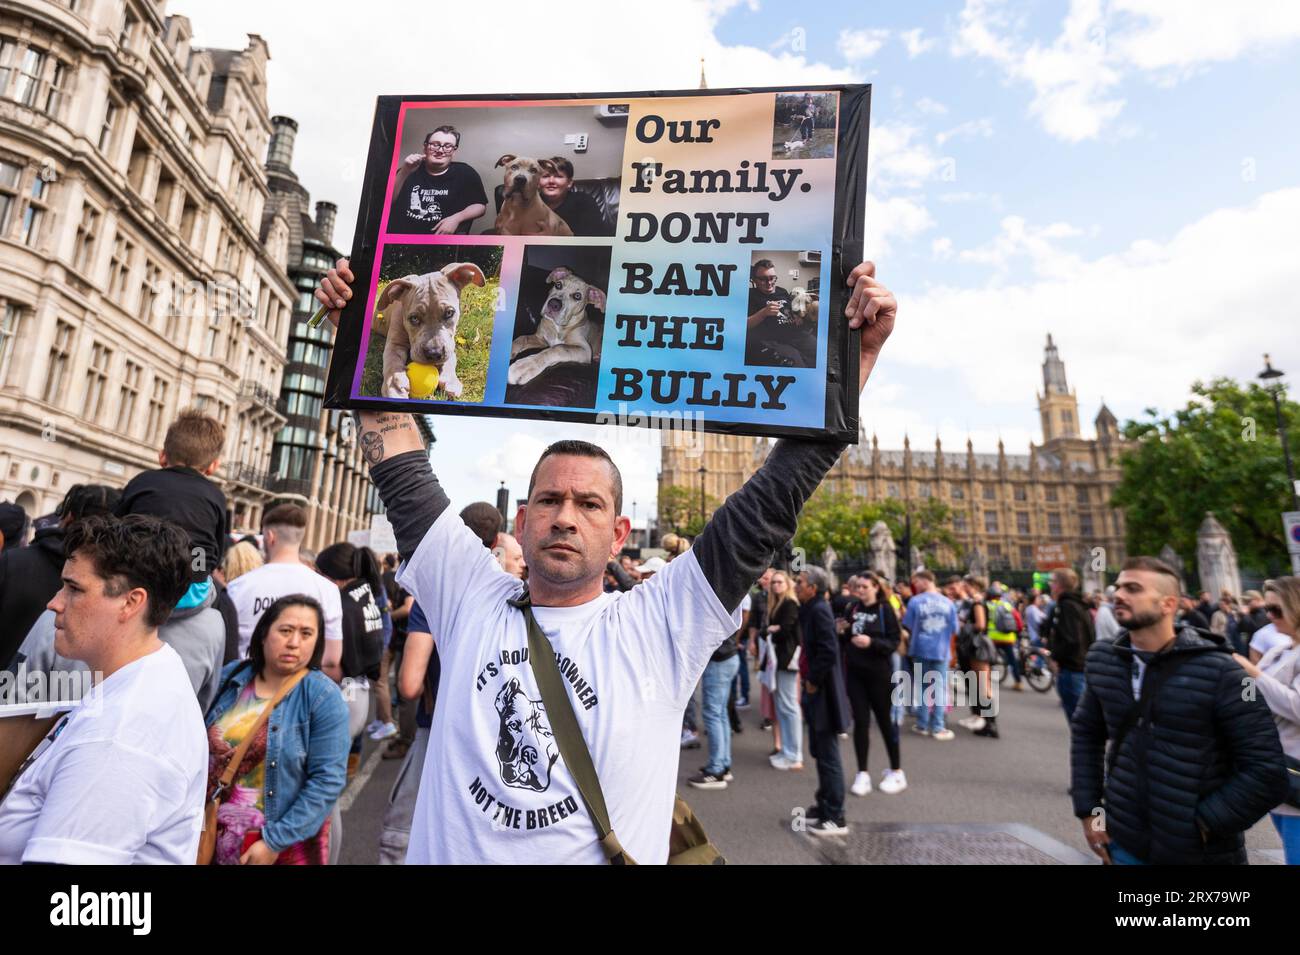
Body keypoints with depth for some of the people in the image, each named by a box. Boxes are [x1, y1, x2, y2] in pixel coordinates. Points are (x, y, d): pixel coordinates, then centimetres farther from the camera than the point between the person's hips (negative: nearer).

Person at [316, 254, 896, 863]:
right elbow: (401, 472, -4)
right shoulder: (470, 602, -7)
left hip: (615, 853, -1)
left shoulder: (661, 626, -13)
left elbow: (771, 503, -18)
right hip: (446, 853, 2)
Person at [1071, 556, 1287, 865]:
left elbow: (1267, 770, -11)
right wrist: (1087, 808, 4)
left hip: (1200, 851, -3)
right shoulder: (1102, 661, -2)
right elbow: (1085, 733, 9)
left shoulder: (1218, 671, -13)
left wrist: (1203, 823, -13)